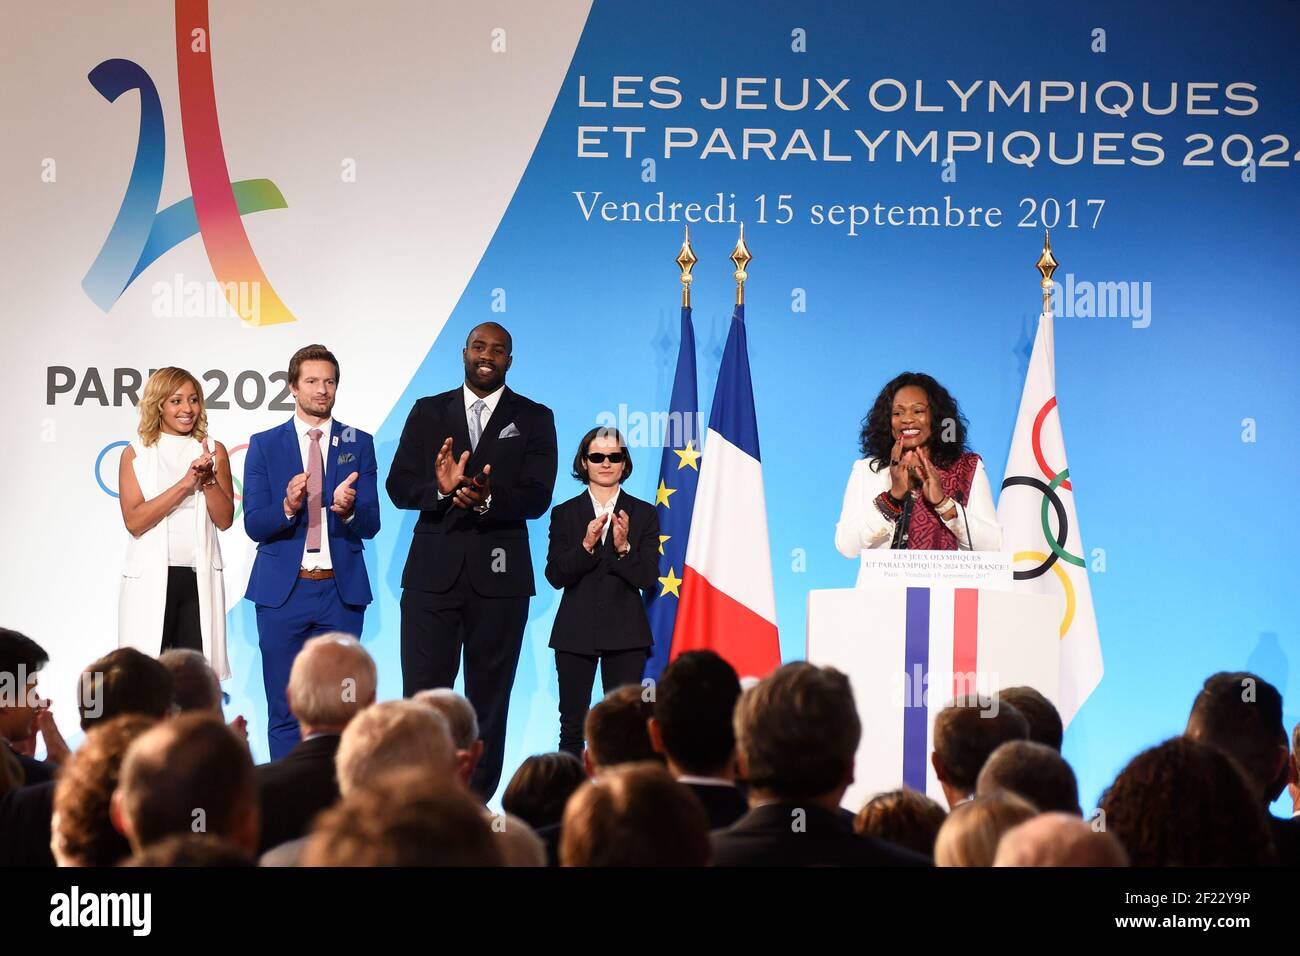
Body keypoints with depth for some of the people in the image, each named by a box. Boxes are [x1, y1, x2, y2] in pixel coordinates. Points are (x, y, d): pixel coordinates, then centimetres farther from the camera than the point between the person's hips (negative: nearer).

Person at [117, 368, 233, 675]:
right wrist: (185, 483, -13)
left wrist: (208, 479, -10)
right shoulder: (136, 454, 4)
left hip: (200, 578, 2)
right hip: (150, 578, -2)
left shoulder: (214, 451, 10)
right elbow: (134, 521, -7)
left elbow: (225, 519, 6)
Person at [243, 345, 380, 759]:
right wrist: (287, 506, -23)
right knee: (285, 710, 3)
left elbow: (371, 525, 0)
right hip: (283, 590, 0)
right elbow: (254, 525, -2)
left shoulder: (359, 444, 6)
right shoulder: (264, 445, 5)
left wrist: (349, 509, -22)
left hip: (341, 592, 0)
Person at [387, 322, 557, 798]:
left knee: (489, 697, 3)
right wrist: (439, 489, -19)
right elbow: (398, 485, 2)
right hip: (433, 572, 1)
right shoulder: (428, 412, 11)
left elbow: (537, 498, -5)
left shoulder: (534, 418, 6)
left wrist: (488, 498, -23)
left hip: (499, 575, -1)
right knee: (421, 693, -3)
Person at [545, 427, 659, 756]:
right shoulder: (564, 514, 7)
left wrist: (624, 547, -18)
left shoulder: (643, 514, 6)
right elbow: (555, 576, -2)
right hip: (576, 634, 1)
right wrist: (586, 546, -17)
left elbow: (648, 578, -1)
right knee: (572, 727, 3)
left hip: (625, 633, -1)